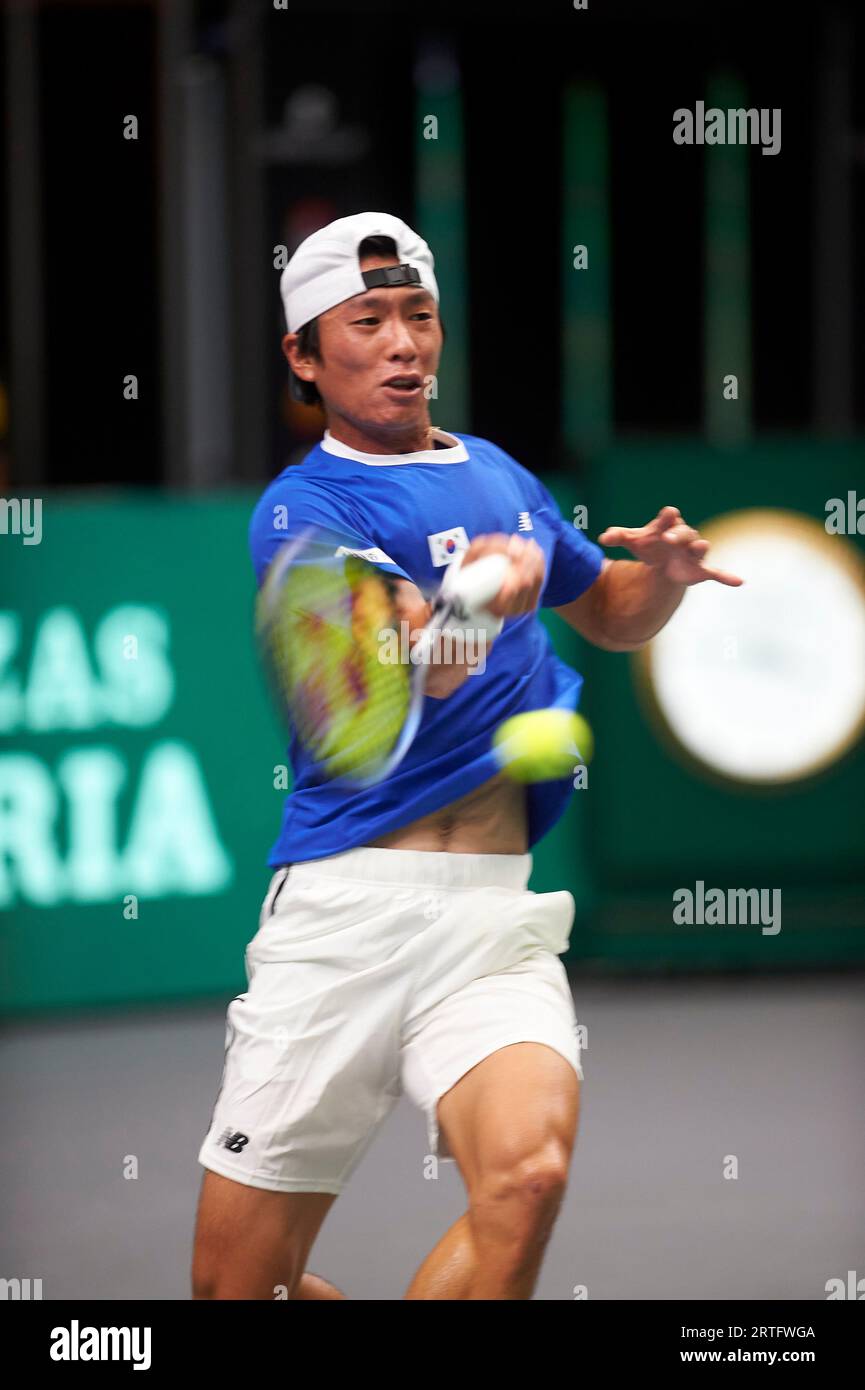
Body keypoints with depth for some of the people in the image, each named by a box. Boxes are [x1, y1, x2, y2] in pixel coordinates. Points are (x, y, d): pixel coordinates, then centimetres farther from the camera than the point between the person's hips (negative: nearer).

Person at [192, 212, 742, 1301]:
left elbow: (610, 615, 34)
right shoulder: (302, 507, -1)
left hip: (493, 913, 3)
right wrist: (475, 601, -42)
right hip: (345, 909, -3)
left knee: (527, 1170, -29)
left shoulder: (497, 475, 18)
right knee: (234, 1287, -1)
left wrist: (664, 573, 10)